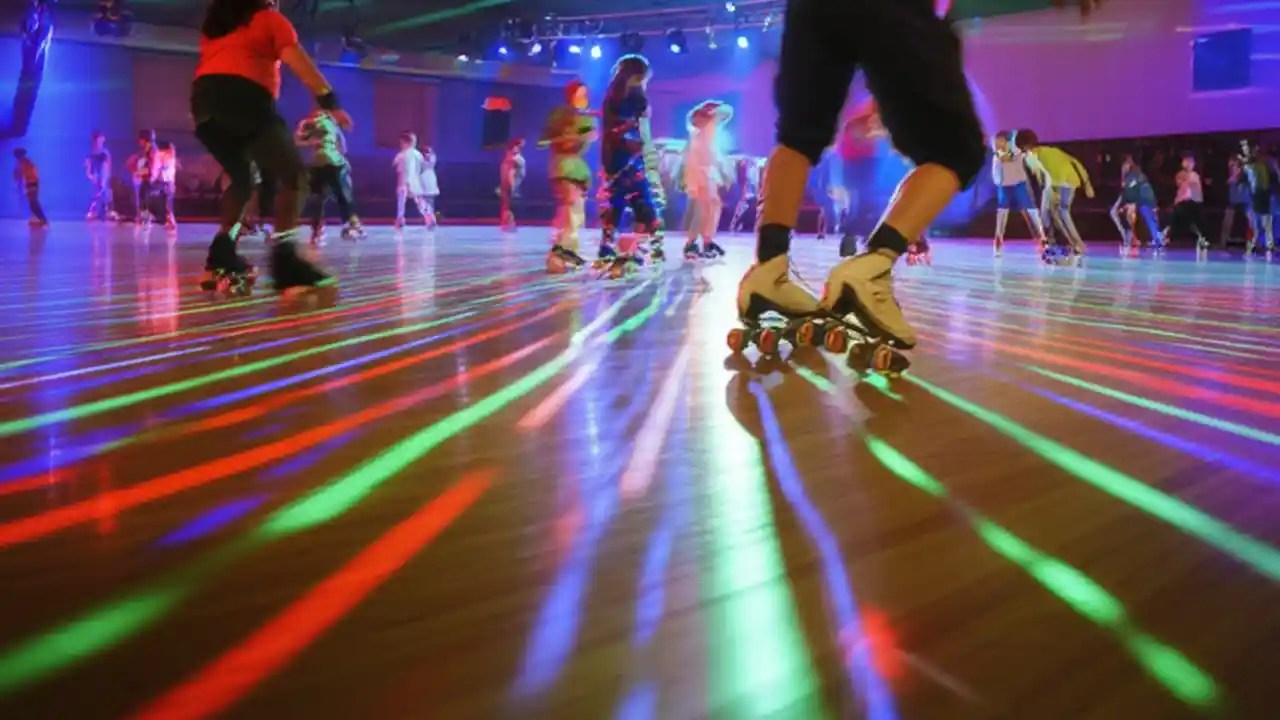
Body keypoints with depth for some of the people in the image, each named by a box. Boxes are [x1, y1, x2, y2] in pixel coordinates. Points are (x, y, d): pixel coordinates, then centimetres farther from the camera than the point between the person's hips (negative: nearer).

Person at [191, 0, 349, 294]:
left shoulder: (213, 26, 32)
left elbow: (211, 65, 25)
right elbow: (297, 60, 1)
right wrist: (329, 101, -7)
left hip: (204, 99, 7)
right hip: (242, 95, -6)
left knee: (241, 179, 23)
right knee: (292, 173, -8)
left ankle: (221, 257, 13)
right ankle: (286, 261, -26)